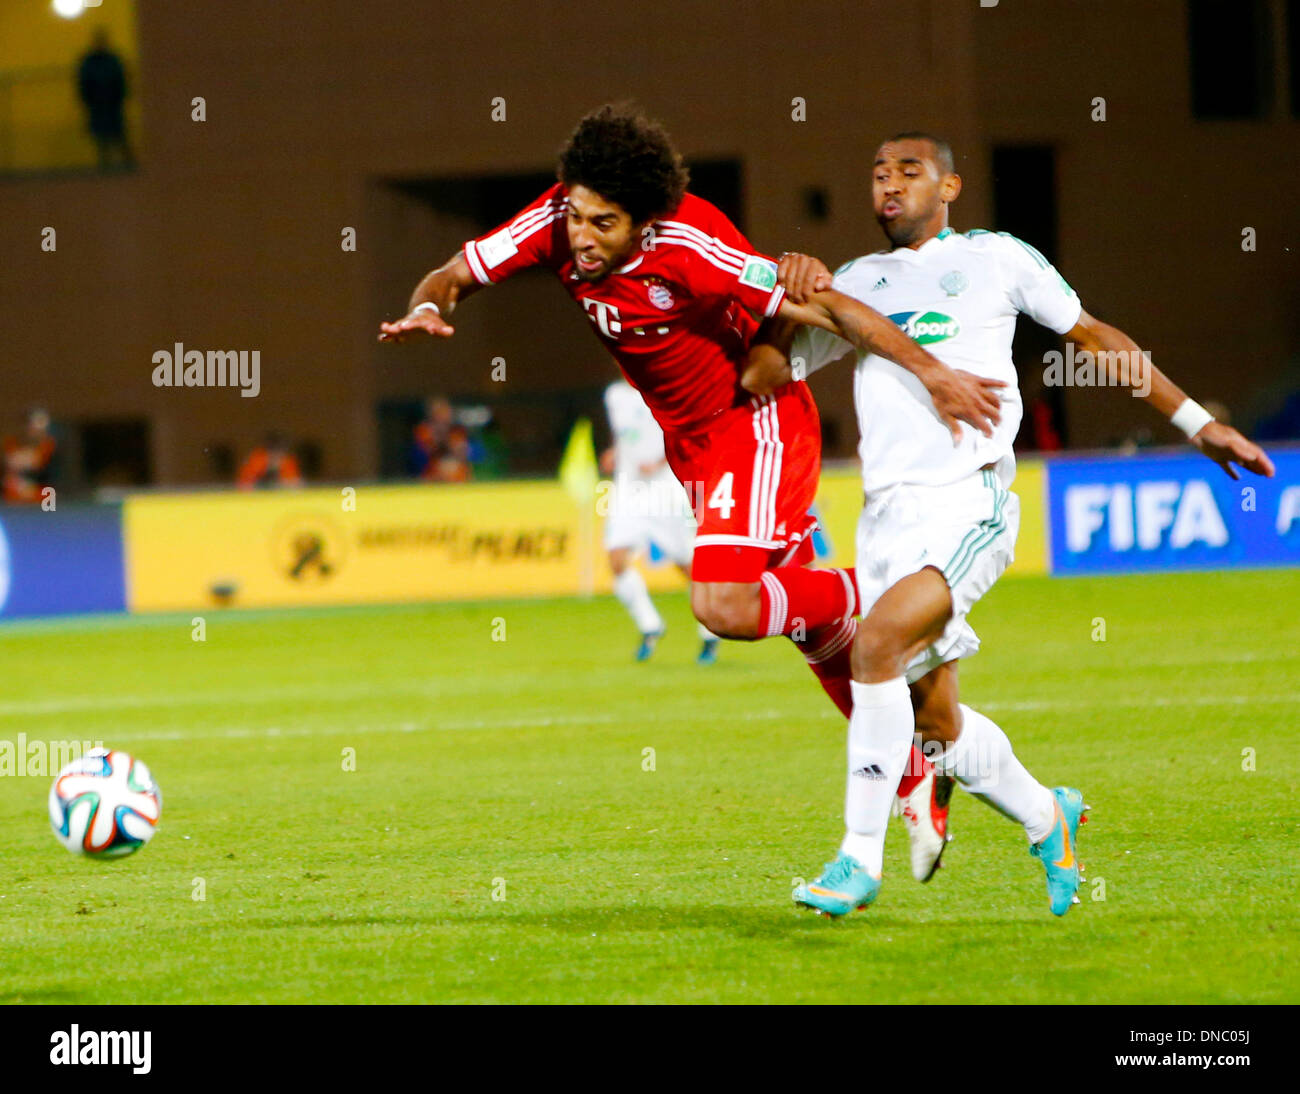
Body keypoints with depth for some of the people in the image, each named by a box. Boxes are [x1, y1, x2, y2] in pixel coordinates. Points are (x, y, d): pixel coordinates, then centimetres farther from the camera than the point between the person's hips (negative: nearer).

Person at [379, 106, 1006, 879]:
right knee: (814, 630, 14)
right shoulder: (557, 223, -15)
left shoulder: (689, 248, -32)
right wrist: (429, 309, -30)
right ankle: (915, 779, 26)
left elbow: (822, 307, -29)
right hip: (688, 437, 7)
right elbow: (455, 274, -6)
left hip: (756, 422, -7)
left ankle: (863, 599, 1)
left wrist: (933, 374, -29)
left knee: (725, 606, -24)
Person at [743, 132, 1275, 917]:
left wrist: (1194, 421, 16)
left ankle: (861, 859, -22)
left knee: (879, 642, -26)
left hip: (970, 499, -5)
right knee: (935, 719, 5)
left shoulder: (997, 259, 9)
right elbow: (762, 378, 17)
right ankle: (1048, 819, 31)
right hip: (889, 512, 5)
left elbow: (1096, 339, 16)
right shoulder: (856, 284, 19)